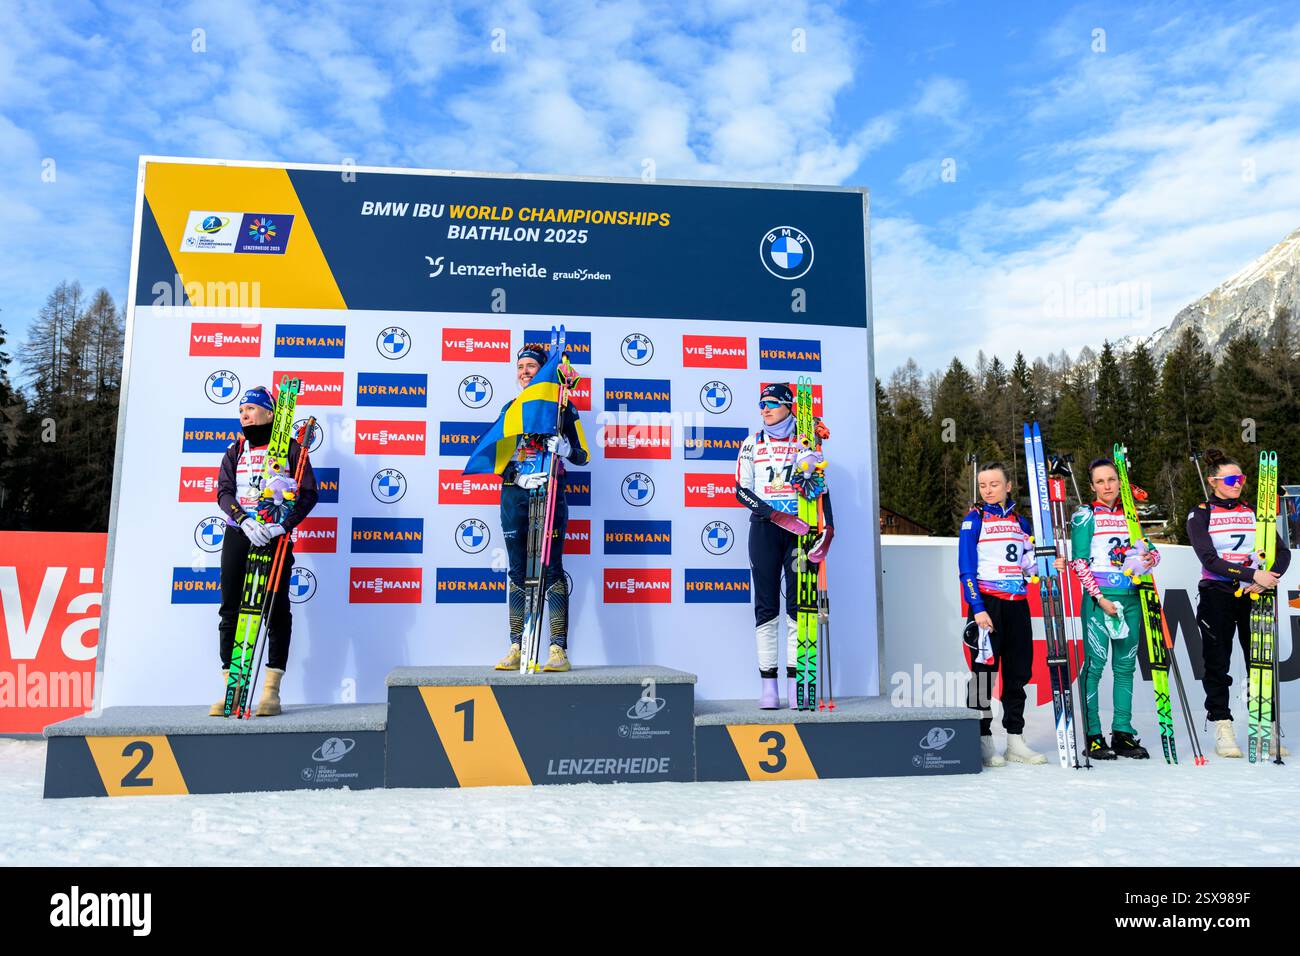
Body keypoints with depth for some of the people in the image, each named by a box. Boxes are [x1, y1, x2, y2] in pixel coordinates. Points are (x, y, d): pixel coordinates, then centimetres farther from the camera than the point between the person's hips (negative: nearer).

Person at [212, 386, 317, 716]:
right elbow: (224, 492, 2)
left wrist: (284, 525, -17)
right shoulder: (235, 450, 13)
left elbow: (309, 493, -3)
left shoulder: (290, 447, 2)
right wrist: (245, 521, -16)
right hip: (238, 534, 4)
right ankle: (229, 689, 8)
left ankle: (272, 692, 2)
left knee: (277, 609, -3)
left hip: (276, 536, -4)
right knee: (230, 609, 2)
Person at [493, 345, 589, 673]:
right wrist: (521, 476, -4)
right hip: (514, 494, 4)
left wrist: (563, 446, -17)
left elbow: (583, 454, 3)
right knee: (517, 571, 4)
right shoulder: (510, 408, 16)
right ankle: (516, 648, 8)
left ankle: (559, 649, -5)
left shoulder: (561, 406, 6)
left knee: (552, 568, -7)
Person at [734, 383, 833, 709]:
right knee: (766, 606, -1)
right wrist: (770, 512, -13)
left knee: (798, 603, -2)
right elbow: (741, 489, 2)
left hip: (799, 528, 0)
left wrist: (828, 526, -6)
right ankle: (768, 683, 3)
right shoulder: (752, 444, 9)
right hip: (763, 528, 0)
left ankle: (795, 681, 4)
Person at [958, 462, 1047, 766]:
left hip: (1017, 604, 5)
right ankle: (982, 740, 3)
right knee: (984, 670, -5)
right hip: (987, 604, -5)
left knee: (1019, 672, 8)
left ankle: (1015, 740, 17)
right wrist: (978, 609, -16)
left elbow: (1029, 563, 18)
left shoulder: (1021, 522, 14)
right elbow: (966, 569, -7)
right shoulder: (974, 519, -1)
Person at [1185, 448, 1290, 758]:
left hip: (1254, 595, 3)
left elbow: (1282, 552, 5)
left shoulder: (1254, 513, 12)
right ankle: (1222, 729, 5)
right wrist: (1252, 574, -21)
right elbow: (1210, 560, -12)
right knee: (1217, 664, -1)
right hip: (1216, 596, -3)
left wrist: (1269, 577, -14)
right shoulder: (1200, 515, 0)